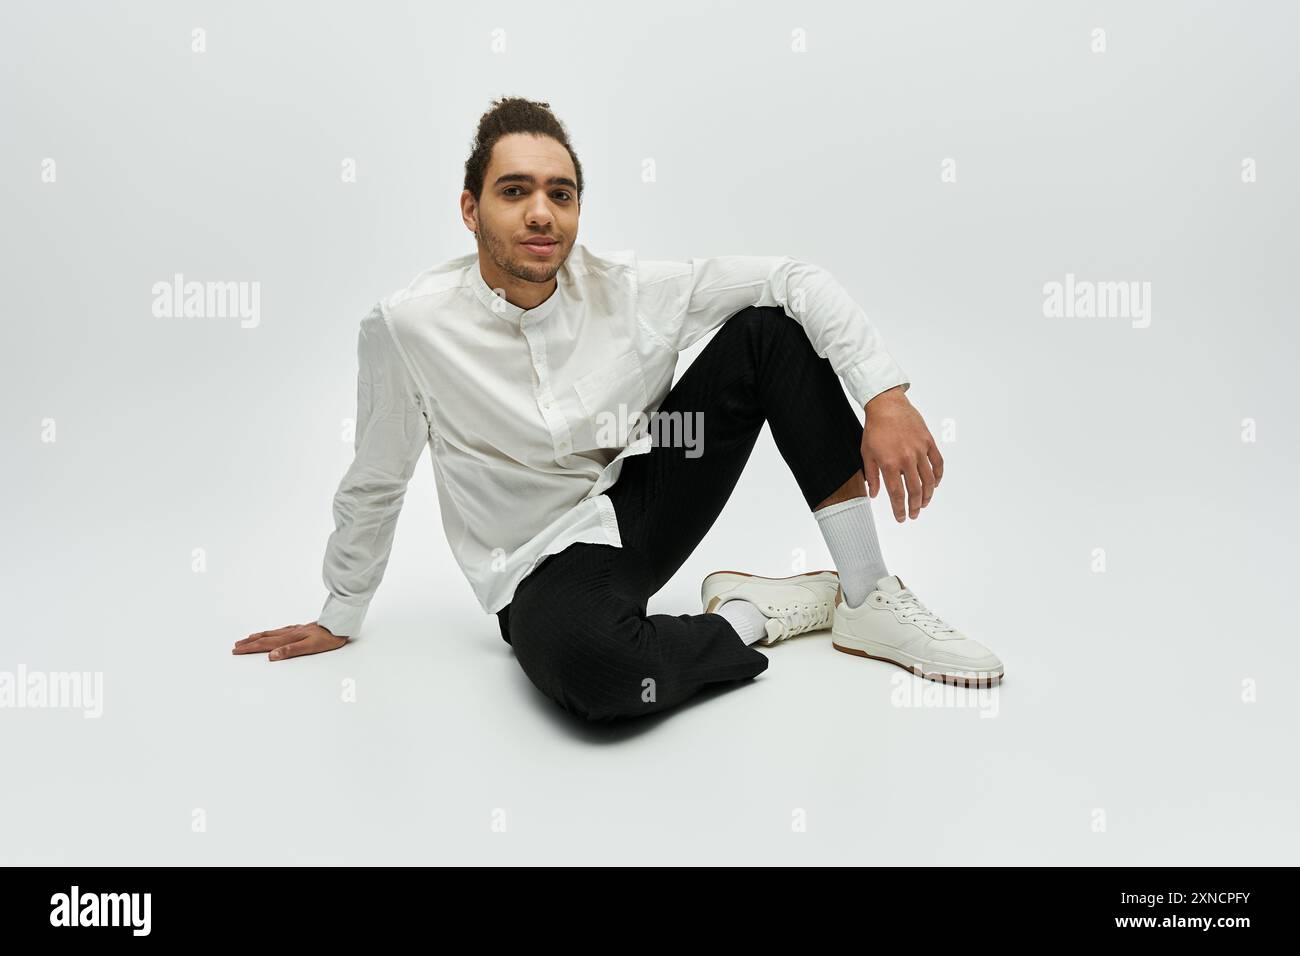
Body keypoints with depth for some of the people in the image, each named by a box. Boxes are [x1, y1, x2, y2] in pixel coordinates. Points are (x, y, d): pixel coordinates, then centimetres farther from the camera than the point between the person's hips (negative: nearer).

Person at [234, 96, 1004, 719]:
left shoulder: (626, 289, -9)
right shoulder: (408, 326, -14)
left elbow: (795, 276, -8)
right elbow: (374, 484, -1)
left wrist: (888, 397, -21)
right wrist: (340, 618, 11)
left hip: (643, 510, 4)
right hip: (544, 570, -3)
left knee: (771, 326, -13)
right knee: (591, 662, -42)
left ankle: (865, 599, -11)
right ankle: (747, 618, -8)